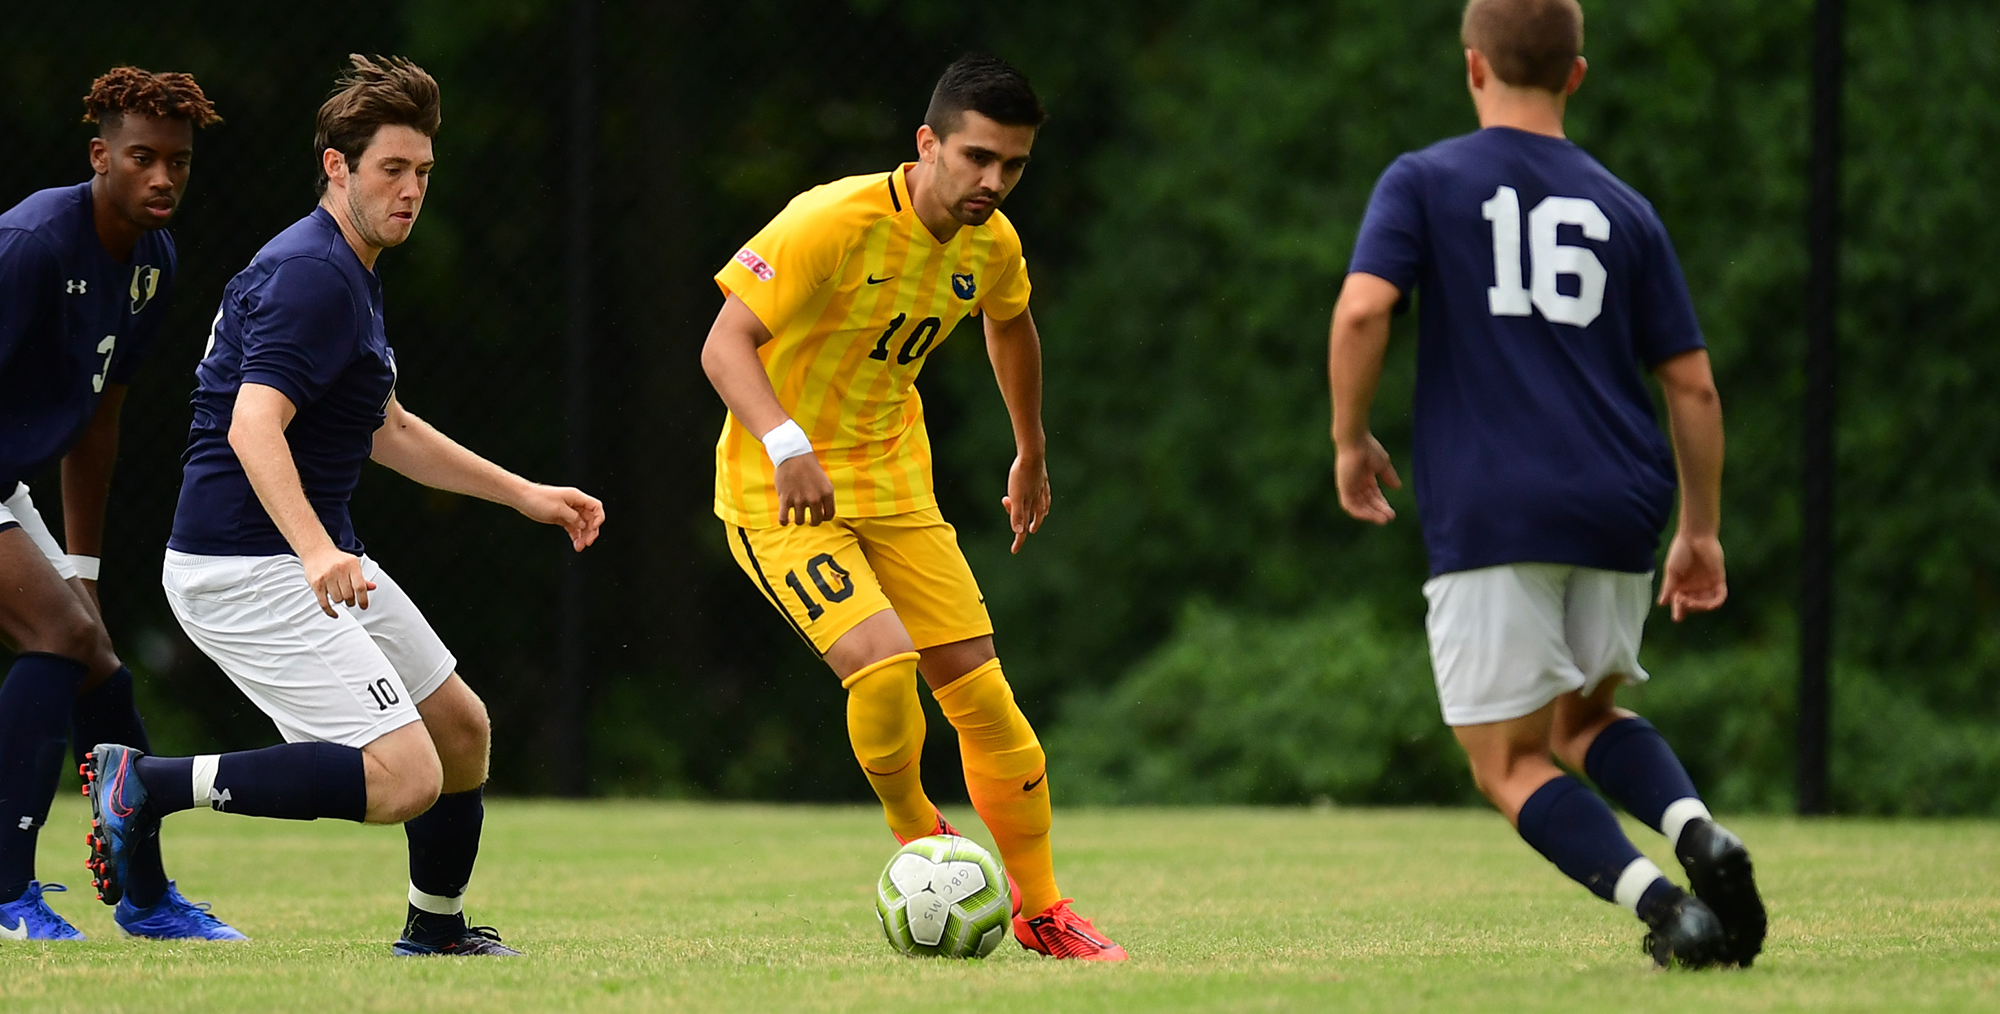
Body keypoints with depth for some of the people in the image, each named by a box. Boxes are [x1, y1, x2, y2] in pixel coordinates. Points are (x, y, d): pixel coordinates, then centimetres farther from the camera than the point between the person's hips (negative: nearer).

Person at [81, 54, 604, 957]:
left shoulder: (347, 272, 19)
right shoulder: (313, 275, -16)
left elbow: (385, 429, 31)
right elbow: (254, 425, -30)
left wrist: (525, 494, 29)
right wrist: (315, 552, -44)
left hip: (318, 558, 11)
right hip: (245, 567, -11)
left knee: (460, 727, 17)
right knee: (404, 777, -21)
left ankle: (437, 929, 34)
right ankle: (150, 786, -16)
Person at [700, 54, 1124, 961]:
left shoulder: (991, 245, -1)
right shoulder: (833, 222, -23)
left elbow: (1010, 325, 23)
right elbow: (725, 344, -23)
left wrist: (1031, 455, 33)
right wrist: (786, 445, -39)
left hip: (892, 486, 6)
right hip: (781, 493, -6)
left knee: (979, 688, -1)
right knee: (883, 664, -26)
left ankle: (1043, 913, 12)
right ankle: (918, 836, 3)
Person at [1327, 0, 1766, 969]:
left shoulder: (1423, 183, 3)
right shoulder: (1623, 211, 13)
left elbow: (1363, 308, -13)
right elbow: (1692, 386, 10)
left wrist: (1350, 440, 2)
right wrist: (1701, 532, 19)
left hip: (1489, 517, -4)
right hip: (1616, 520, 4)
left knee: (1509, 762, 3)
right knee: (1583, 719, 24)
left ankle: (1658, 900, -21)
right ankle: (1702, 835, -6)